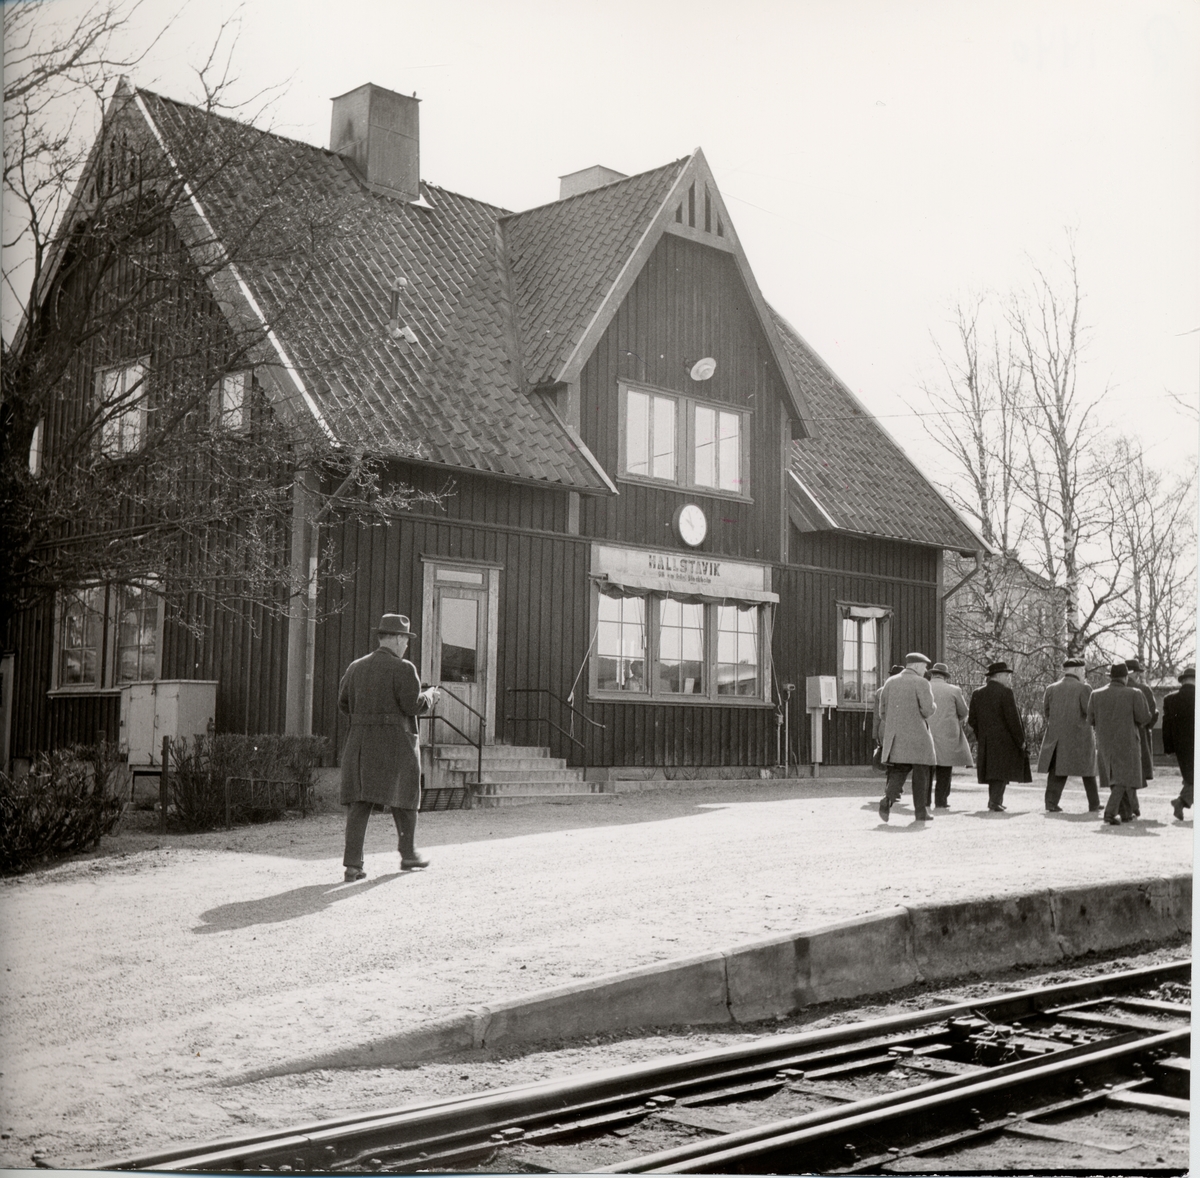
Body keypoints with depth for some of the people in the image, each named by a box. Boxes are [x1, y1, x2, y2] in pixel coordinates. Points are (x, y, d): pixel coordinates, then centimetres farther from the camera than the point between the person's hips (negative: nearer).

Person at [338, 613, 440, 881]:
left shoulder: (355, 667, 9)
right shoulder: (402, 669, -10)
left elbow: (344, 704, 12)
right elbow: (414, 706, -14)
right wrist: (430, 695, 6)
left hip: (360, 741, 5)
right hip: (396, 741, -4)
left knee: (358, 803, 1)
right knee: (403, 798, 14)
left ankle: (352, 863, -7)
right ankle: (408, 853, 27)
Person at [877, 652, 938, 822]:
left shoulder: (890, 682, 10)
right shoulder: (921, 683, -7)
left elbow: (882, 711, 12)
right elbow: (928, 709, -16)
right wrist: (933, 706, 6)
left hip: (895, 737, 5)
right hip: (916, 735, -4)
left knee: (898, 771, 7)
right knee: (921, 773, 7)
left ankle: (888, 799, -18)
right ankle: (921, 811, 9)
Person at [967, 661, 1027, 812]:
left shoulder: (977, 693, 7)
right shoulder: (1005, 692, -11)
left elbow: (972, 720, 8)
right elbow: (1013, 719, -13)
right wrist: (1020, 740, -5)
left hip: (985, 741, 6)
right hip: (1004, 740, -6)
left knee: (992, 771, 16)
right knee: (1001, 770, 1)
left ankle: (994, 800, 20)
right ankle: (995, 801, -4)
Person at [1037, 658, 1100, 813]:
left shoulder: (1051, 688, 5)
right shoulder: (1083, 689, -8)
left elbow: (1045, 711, 6)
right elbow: (1091, 712, -10)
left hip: (1056, 735, 3)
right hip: (1080, 735, -3)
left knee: (1056, 770, 4)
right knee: (1087, 770, 9)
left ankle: (1051, 801, -9)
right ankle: (1094, 805, 15)